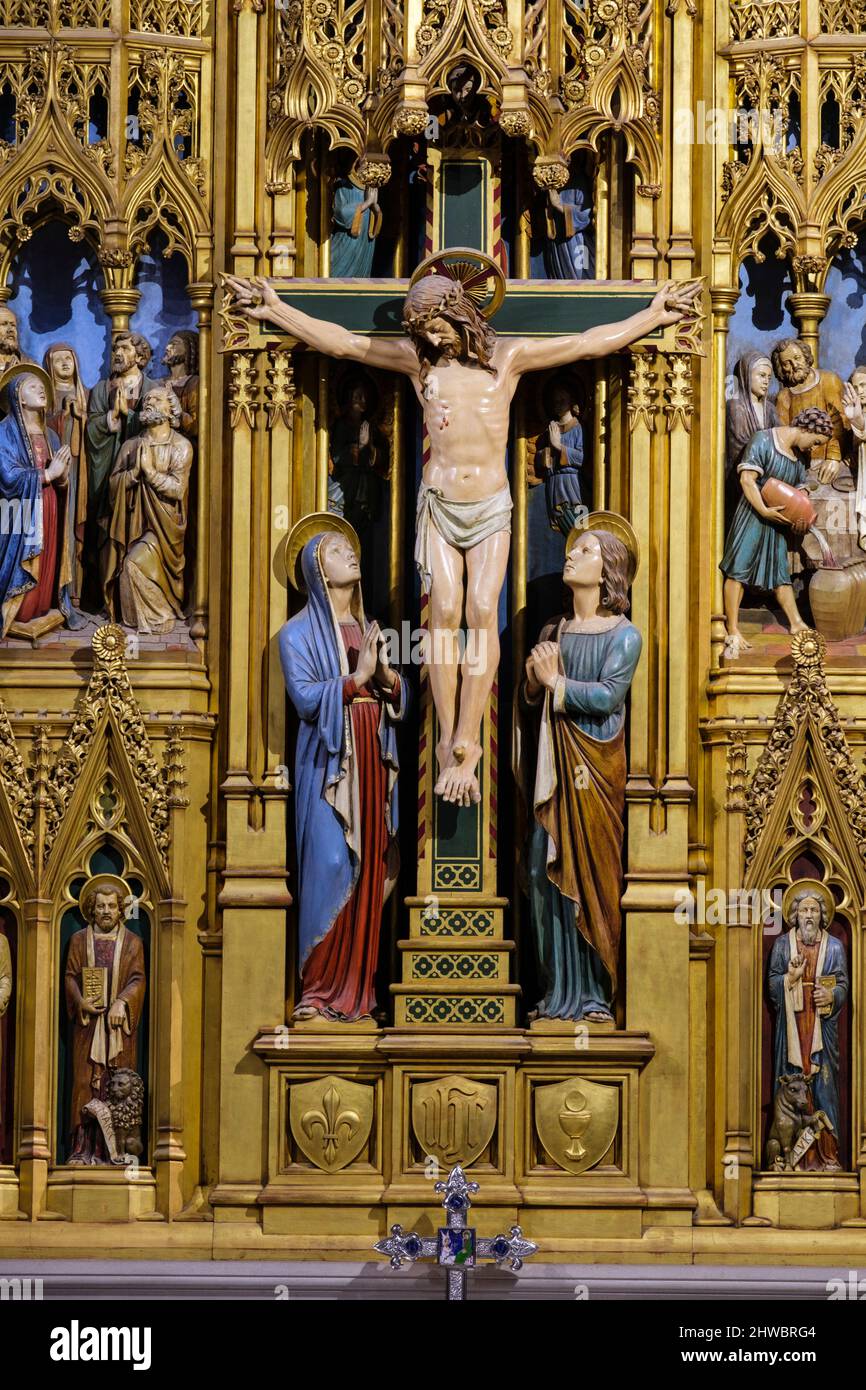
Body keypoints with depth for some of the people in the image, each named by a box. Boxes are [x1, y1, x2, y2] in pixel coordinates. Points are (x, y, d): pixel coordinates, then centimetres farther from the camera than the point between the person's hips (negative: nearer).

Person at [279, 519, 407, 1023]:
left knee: (370, 869, 3)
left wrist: (389, 677, -7)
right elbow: (305, 697, -13)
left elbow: (400, 698, 13)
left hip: (373, 763, 6)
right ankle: (320, 988, -7)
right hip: (330, 765, -6)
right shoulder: (299, 632, -2)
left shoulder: (369, 629, 16)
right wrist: (357, 678, -18)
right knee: (331, 867, -11)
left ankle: (358, 981, 8)